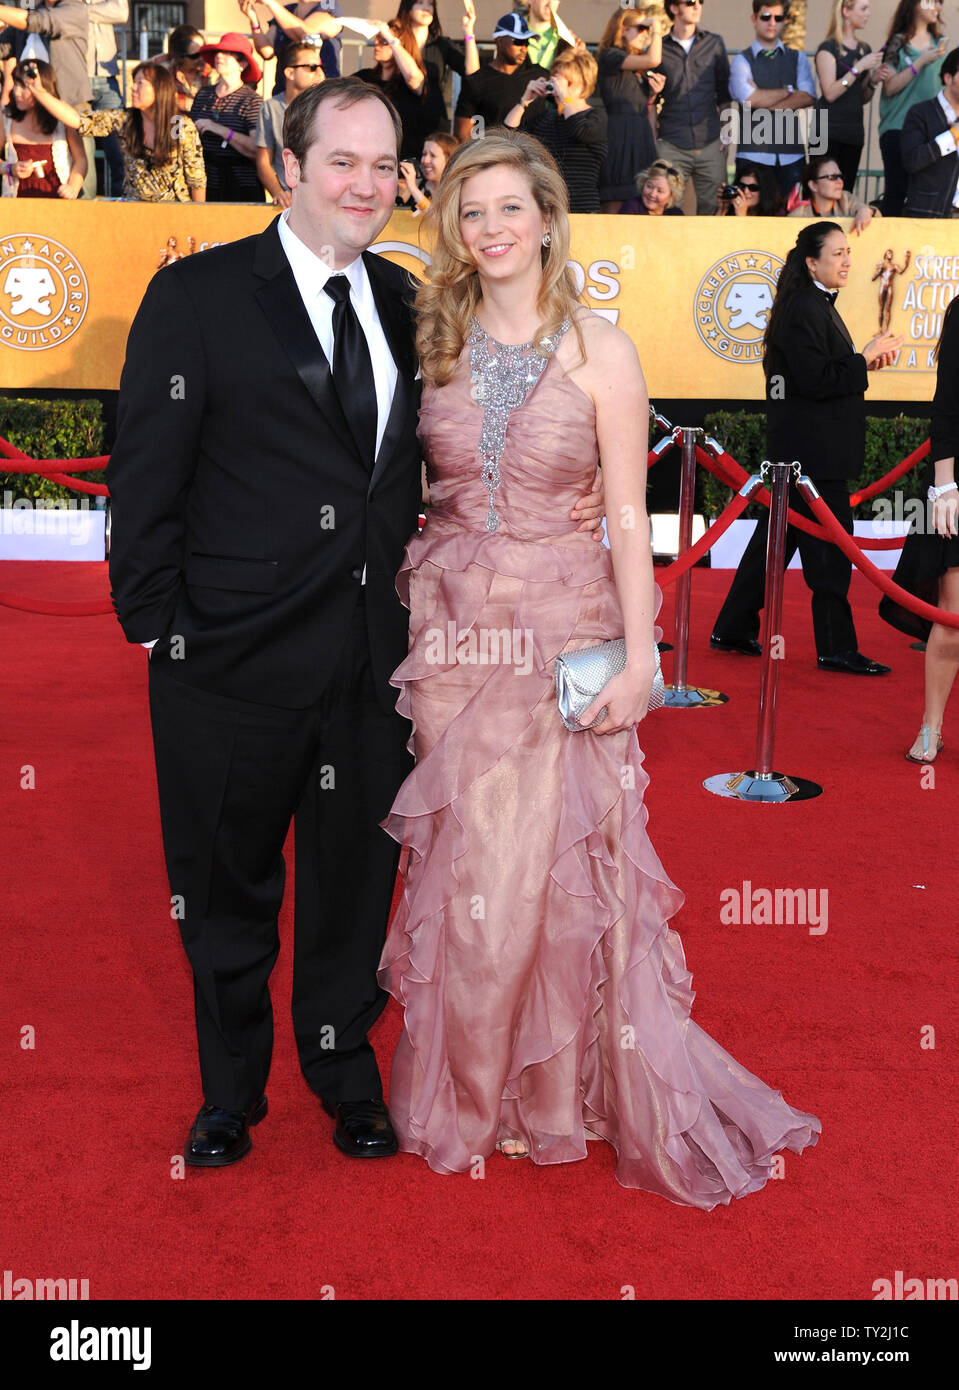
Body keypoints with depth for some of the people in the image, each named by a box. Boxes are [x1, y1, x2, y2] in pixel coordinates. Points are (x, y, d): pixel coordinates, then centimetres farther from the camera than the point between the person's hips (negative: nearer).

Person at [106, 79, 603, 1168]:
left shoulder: (403, 301, 9)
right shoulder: (196, 294, -6)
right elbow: (144, 478, -6)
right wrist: (156, 624, -10)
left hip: (374, 661, 4)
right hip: (235, 666, -3)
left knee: (356, 883, 17)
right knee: (228, 890, 14)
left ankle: (346, 1074, 41)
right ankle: (230, 1089, 38)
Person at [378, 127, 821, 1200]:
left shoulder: (599, 350, -3)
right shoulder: (433, 343, 6)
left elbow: (628, 515, -5)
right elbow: (403, 486, 11)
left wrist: (640, 654, -11)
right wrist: (404, 616, 3)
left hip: (562, 627, -2)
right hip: (452, 625, 3)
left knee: (555, 856, 0)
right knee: (463, 856, 7)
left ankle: (563, 1084, 22)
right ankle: (471, 1092, 26)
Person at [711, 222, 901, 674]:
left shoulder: (817, 306, 17)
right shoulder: (803, 310, -15)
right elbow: (816, 381, -21)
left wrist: (865, 359, 6)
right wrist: (865, 359, -14)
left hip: (804, 448, 10)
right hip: (812, 450, -10)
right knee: (829, 549, -4)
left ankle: (733, 631, 21)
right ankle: (836, 648, 5)